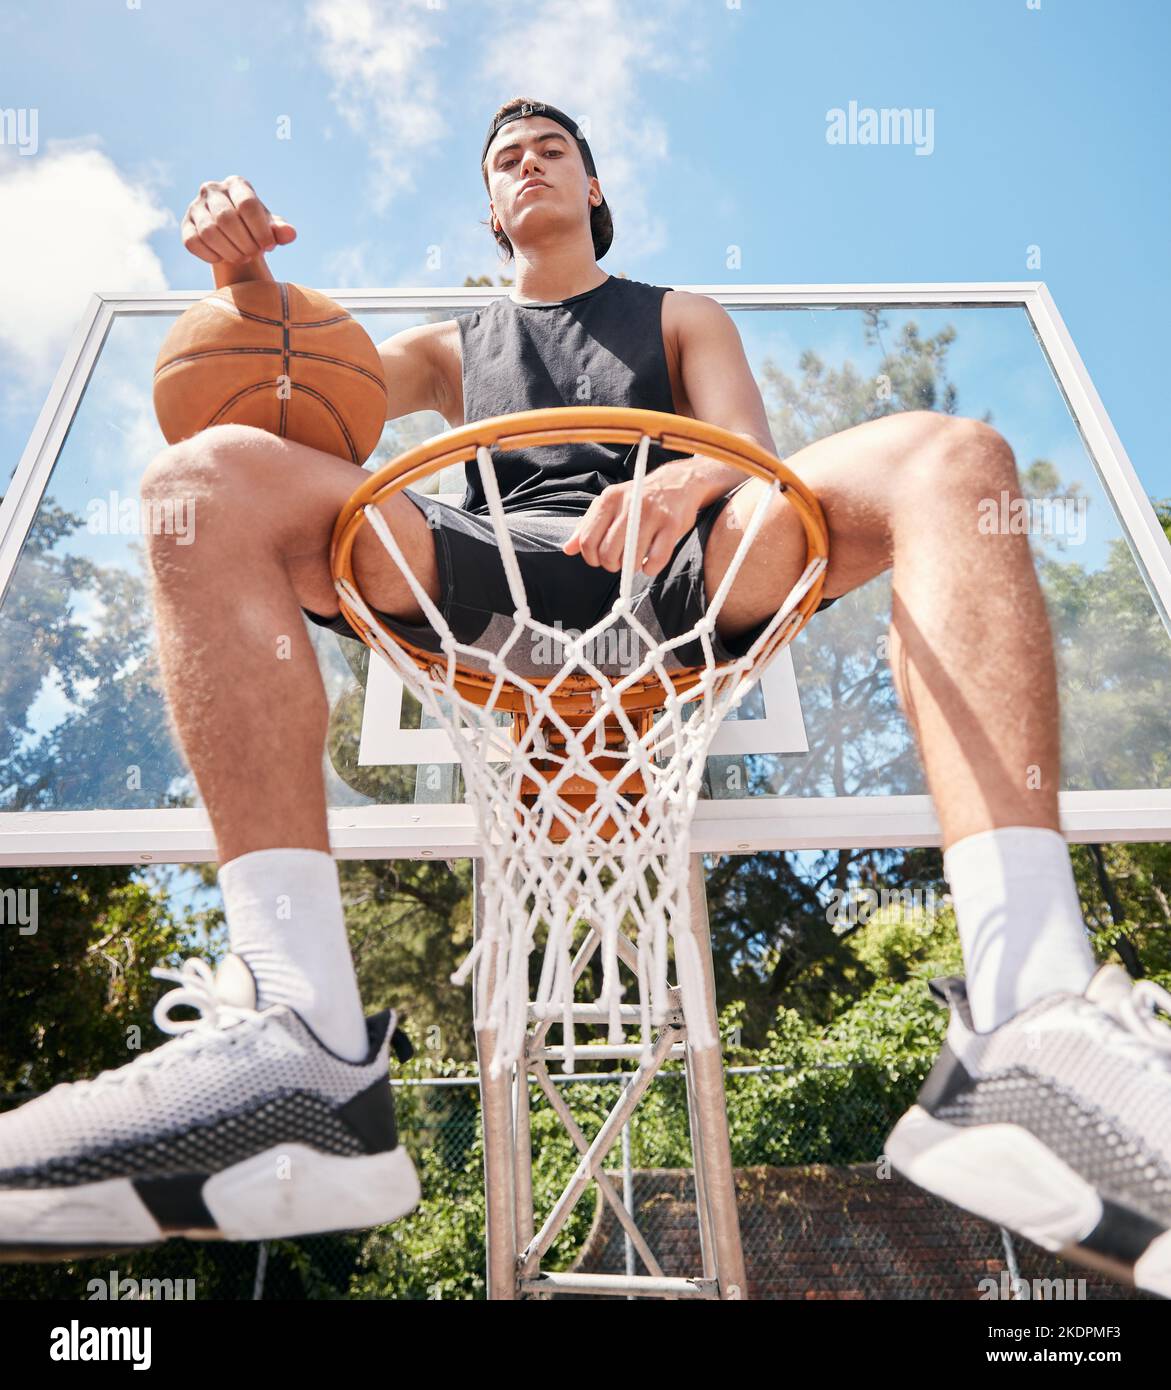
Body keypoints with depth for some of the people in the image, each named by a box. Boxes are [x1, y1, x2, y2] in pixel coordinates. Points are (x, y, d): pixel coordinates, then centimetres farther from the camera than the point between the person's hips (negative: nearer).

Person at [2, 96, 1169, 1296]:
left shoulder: (682, 318, 31)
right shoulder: (454, 346, 34)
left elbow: (753, 452, 11)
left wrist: (685, 478, -15)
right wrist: (247, 282, -1)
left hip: (677, 575, 0)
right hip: (485, 584, 1)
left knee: (952, 455, -23)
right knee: (209, 475, -22)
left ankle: (1026, 1018, -44)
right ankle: (300, 1038, -41)